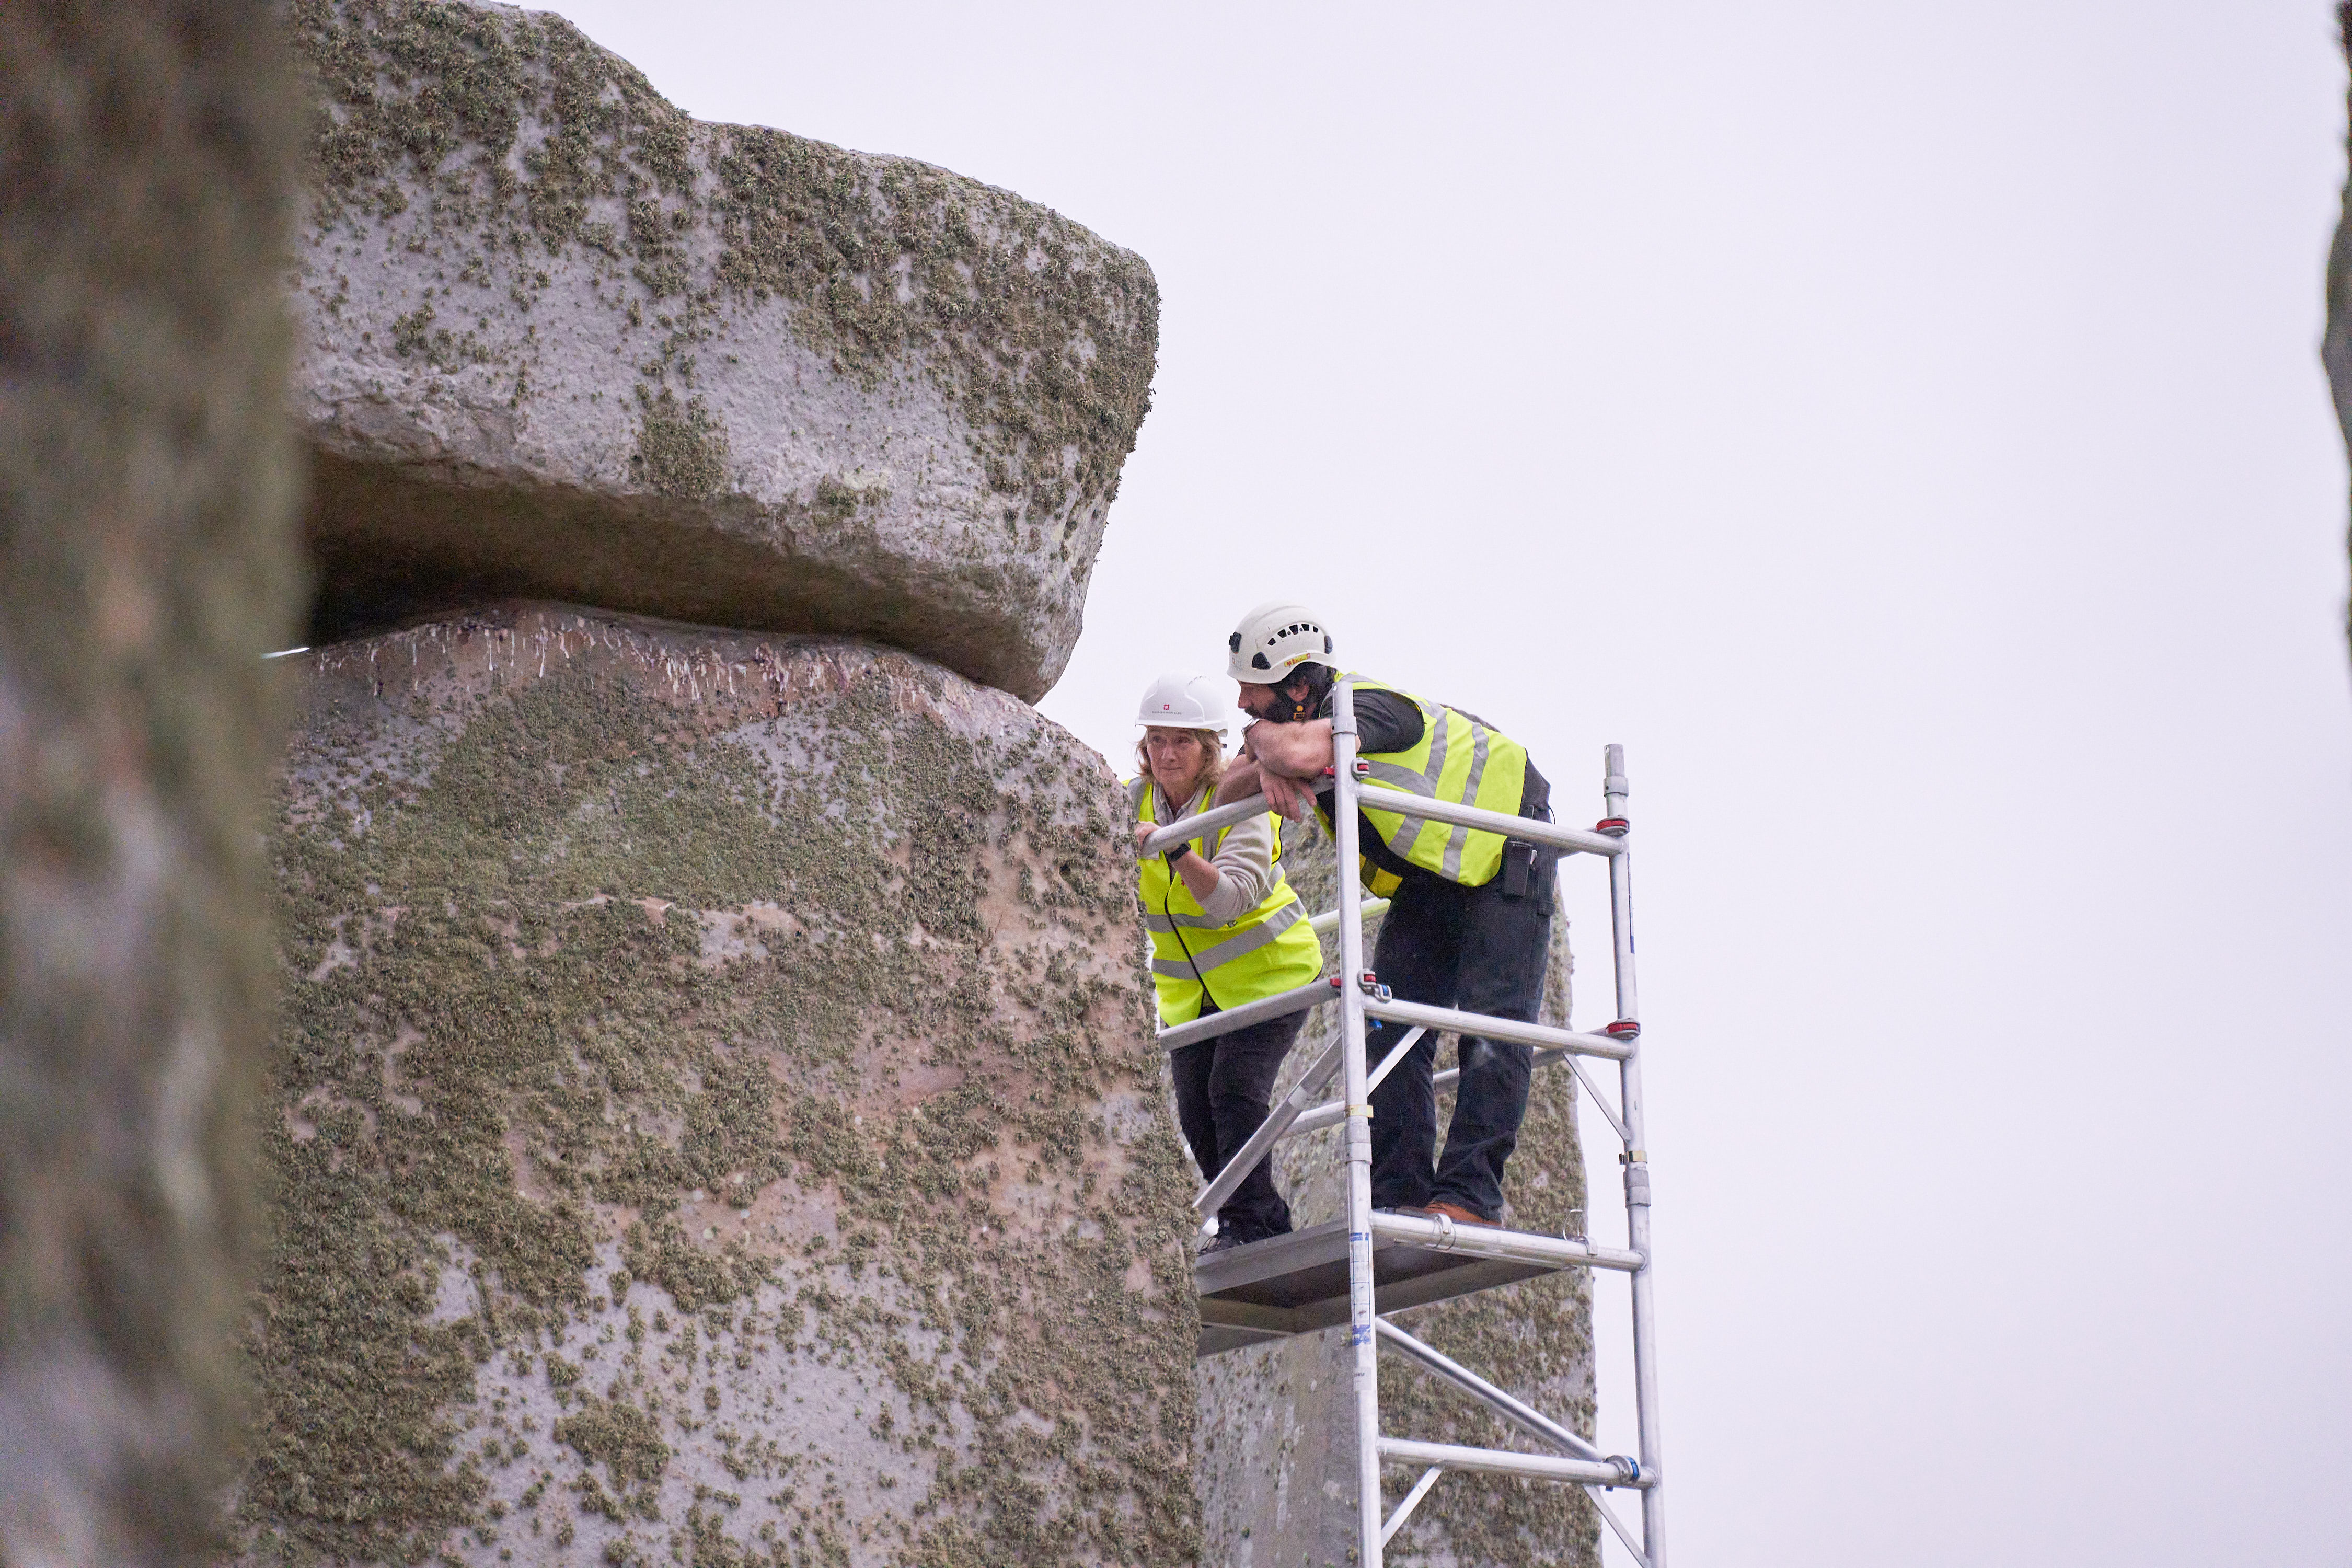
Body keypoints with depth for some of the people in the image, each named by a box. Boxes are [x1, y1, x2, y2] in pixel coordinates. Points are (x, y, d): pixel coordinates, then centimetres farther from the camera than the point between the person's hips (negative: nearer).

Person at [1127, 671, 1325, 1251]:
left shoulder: (1241, 804, -21)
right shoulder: (1134, 800, -6)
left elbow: (1230, 898, -35)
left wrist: (1176, 850, -49)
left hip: (1267, 971, -6)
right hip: (1190, 986, 6)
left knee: (1235, 1089, -19)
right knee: (1196, 1111, 0)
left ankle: (1249, 1222, -12)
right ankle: (1264, 1224, 11)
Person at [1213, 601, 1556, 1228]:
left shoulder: (1367, 707, -33)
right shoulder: (1287, 722, -5)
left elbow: (1307, 751, -53)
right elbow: (1228, 794, -4)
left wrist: (1264, 740, -30)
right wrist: (1266, 771, -27)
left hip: (1505, 853, -9)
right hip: (1427, 876, 9)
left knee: (1492, 1028, -16)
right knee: (1390, 1030, -2)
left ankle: (1470, 1196, -18)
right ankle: (1400, 1201, -5)